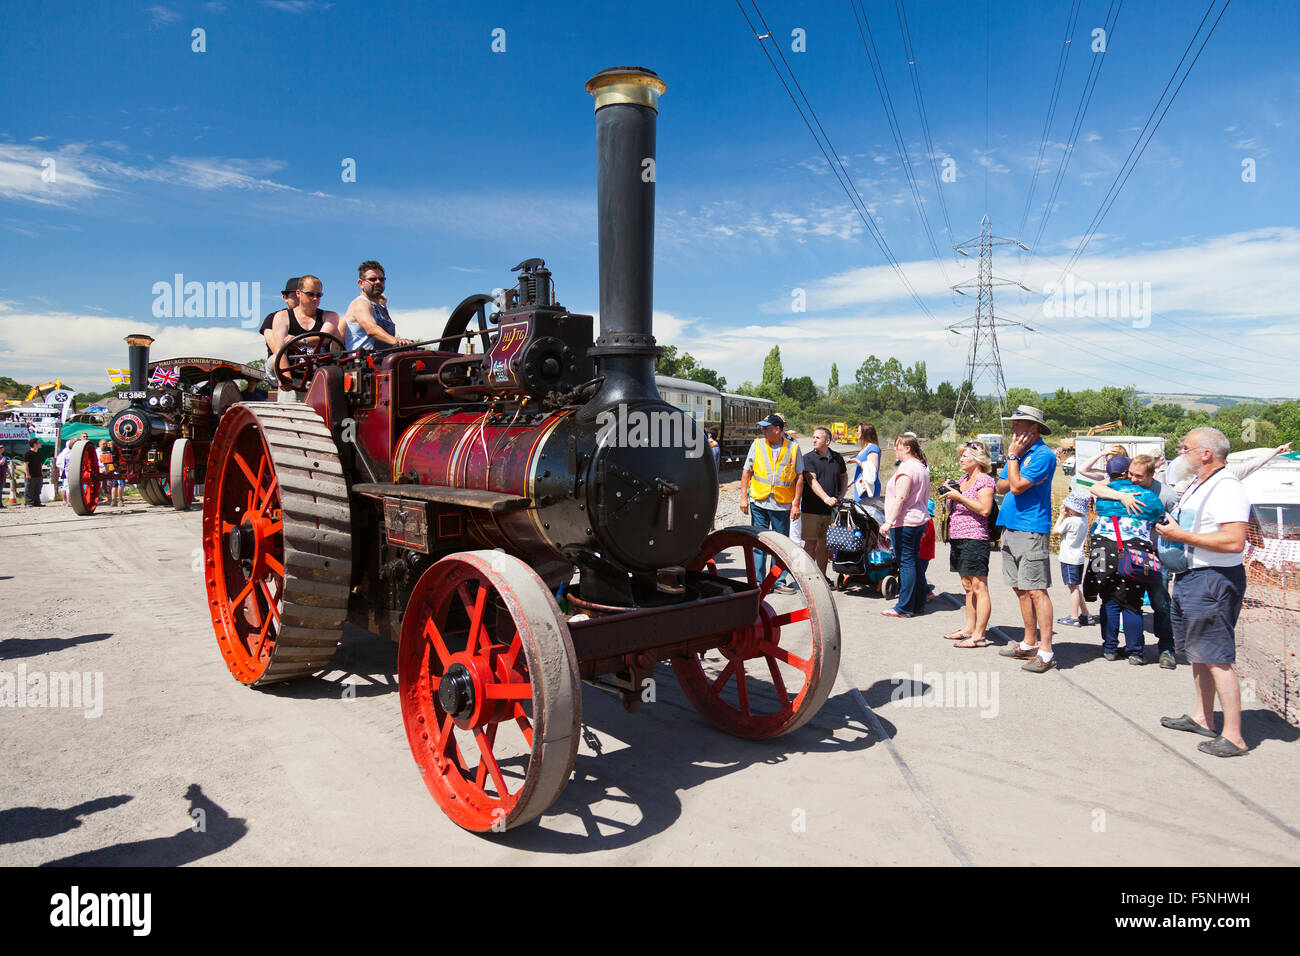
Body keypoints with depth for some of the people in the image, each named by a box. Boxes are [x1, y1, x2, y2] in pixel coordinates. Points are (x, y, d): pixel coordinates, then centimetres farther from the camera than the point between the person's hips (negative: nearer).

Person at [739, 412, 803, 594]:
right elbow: (746, 471, 7)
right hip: (758, 503, 1)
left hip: (782, 505, -1)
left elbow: (799, 477, 2)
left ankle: (779, 581, 18)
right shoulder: (757, 445, 4)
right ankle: (758, 582, 11)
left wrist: (796, 503, -3)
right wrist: (743, 497, 0)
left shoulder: (793, 447, 1)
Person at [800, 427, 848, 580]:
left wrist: (841, 495, 6)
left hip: (831, 509, 4)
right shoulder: (808, 458, -4)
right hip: (812, 508, -4)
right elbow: (812, 481, -15)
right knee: (810, 543, -1)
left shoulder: (837, 458, 9)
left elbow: (844, 476, 22)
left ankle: (822, 575, 21)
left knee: (825, 544, 11)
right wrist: (826, 498, -27)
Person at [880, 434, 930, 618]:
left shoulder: (906, 468, -16)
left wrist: (889, 522, -23)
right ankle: (918, 604, 20)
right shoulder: (922, 467, 15)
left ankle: (905, 608, -1)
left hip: (904, 522, -10)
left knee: (906, 563, -6)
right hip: (919, 520, 10)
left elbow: (900, 498, -23)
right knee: (914, 562, 14)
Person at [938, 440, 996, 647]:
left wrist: (958, 496, -18)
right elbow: (952, 511, 24)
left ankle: (979, 635, -6)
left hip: (975, 539, -9)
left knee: (979, 587, -7)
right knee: (968, 587, 13)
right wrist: (948, 493, 6)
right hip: (957, 538, 9)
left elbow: (984, 509, -19)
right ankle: (969, 628, 20)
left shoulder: (985, 480, -6)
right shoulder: (962, 479, 18)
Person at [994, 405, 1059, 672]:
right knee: (1020, 589, 13)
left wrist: (1013, 456, -7)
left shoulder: (1043, 455, -11)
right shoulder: (1018, 452, 17)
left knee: (1036, 590, -9)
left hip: (1031, 530, -9)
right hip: (1010, 528, 9)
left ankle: (1046, 652, -6)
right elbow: (1001, 487, 16)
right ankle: (1030, 643, 23)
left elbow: (1017, 486, -17)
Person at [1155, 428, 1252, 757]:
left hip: (1214, 580, -11)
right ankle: (1202, 718, 32)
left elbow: (1234, 541, -28)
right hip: (1189, 577, 11)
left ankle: (1233, 737, -2)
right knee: (1197, 653, 19)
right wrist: (1169, 529, 12)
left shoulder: (1227, 489, -17)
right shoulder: (1197, 487, 16)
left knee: (1217, 659, -8)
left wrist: (1182, 536, -22)